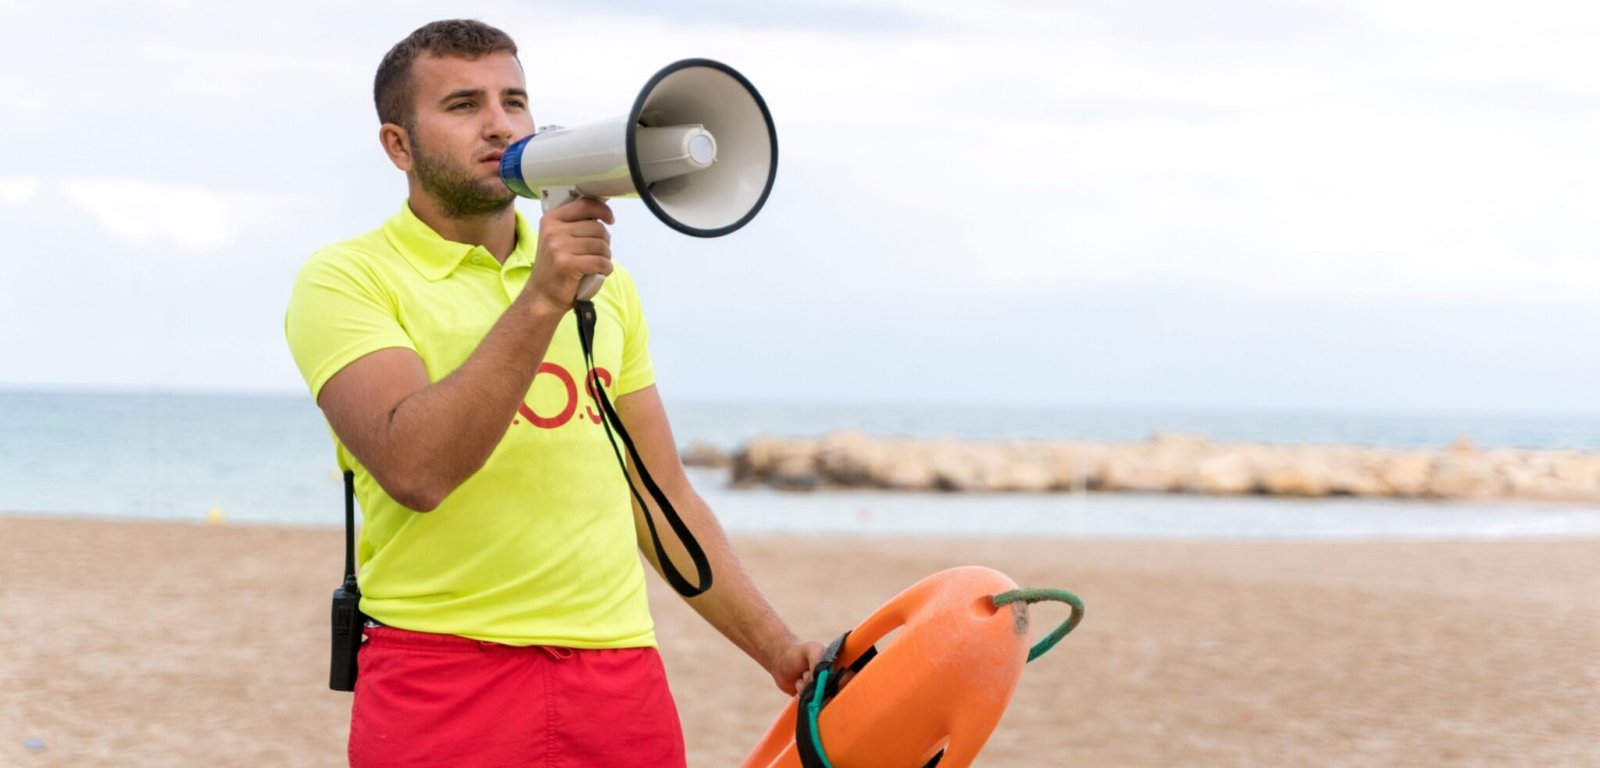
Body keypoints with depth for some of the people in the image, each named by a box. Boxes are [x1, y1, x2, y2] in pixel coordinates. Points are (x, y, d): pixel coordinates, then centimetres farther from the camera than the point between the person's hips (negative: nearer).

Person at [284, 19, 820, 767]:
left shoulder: (604, 284, 14)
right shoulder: (347, 278, -3)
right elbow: (416, 471, -19)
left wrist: (777, 646, 14)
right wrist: (540, 301, -22)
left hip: (619, 670, 5)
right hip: (441, 672, -4)